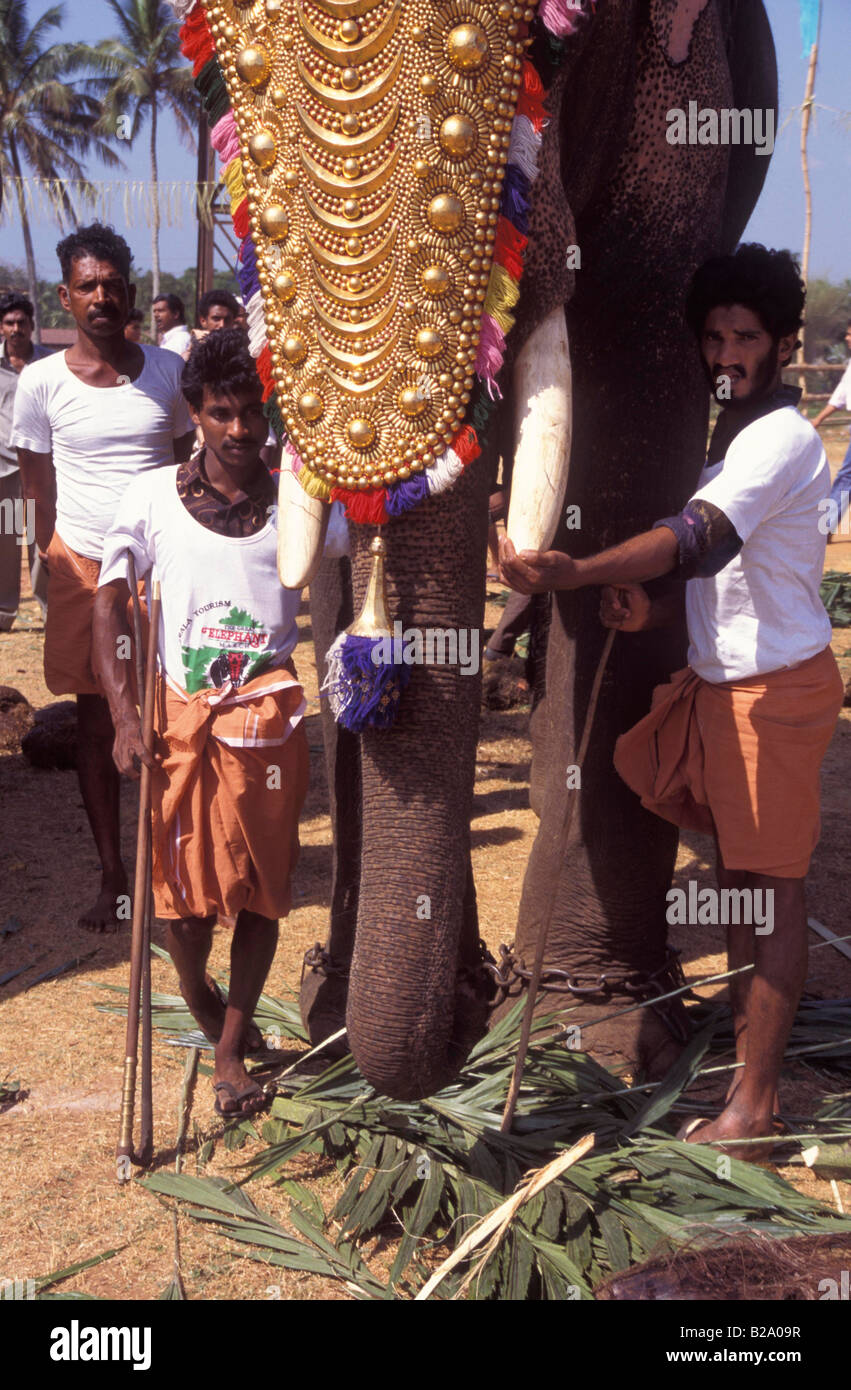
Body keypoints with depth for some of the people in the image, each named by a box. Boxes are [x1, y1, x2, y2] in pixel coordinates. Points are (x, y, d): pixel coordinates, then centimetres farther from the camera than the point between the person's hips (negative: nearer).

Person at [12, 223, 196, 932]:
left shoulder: (169, 371, 3)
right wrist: (59, 567, 3)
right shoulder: (41, 382, -1)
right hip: (85, 572, 0)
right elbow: (39, 493, 5)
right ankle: (112, 877, 19)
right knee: (97, 724, 7)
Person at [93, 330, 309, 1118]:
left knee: (262, 889, 4)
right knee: (185, 889, 2)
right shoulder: (153, 497, 1)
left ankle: (230, 1048, 22)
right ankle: (198, 999, 34)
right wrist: (124, 716, -6)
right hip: (180, 717, -1)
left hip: (269, 720, 1)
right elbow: (111, 603, 3)